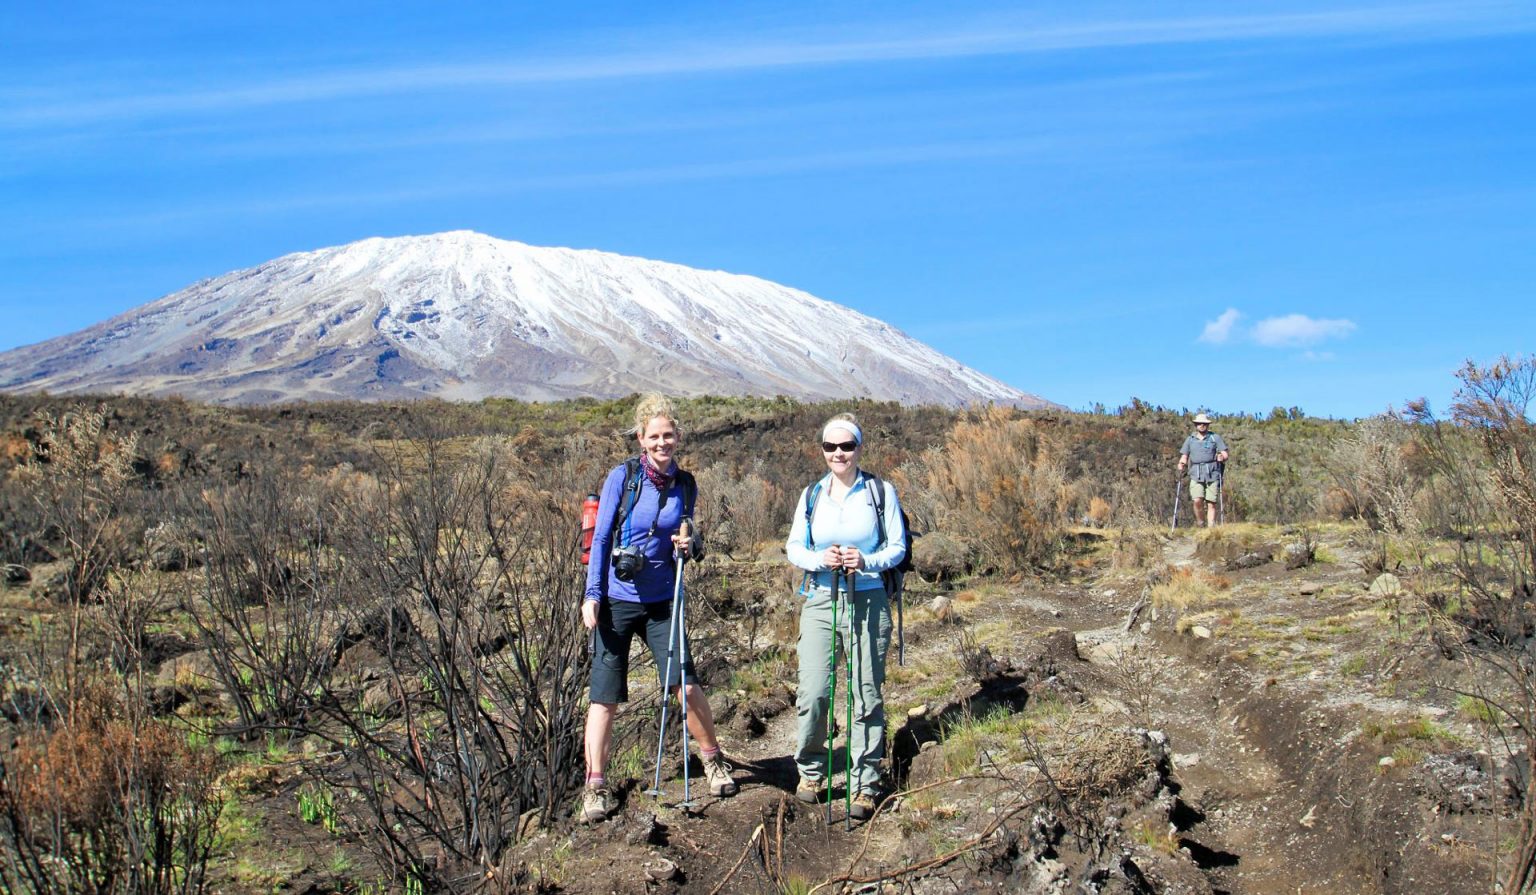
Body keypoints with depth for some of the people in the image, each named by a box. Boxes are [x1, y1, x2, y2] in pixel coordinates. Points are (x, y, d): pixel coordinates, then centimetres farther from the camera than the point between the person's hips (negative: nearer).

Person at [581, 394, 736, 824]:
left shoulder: (683, 485, 4)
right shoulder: (621, 478, -8)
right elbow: (601, 539, -5)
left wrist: (689, 545, -7)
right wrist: (592, 595, -9)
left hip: (662, 601, 3)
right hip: (616, 600, -2)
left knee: (684, 684, -5)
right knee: (605, 695, 1)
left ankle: (712, 756, 19)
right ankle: (595, 784, 12)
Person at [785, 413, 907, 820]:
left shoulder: (881, 492, 2)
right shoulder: (812, 495, 9)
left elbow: (898, 546, 2)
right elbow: (793, 546, 10)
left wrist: (867, 561, -17)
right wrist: (819, 559, -11)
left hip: (868, 602, -2)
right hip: (820, 601, 2)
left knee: (866, 695, 1)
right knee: (812, 693, -4)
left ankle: (865, 784, 11)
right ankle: (811, 772, 17)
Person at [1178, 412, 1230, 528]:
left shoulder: (1215, 438, 12)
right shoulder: (1190, 440, 17)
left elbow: (1225, 455, 6)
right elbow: (1184, 456, 17)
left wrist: (1222, 457, -17)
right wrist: (1181, 464, -4)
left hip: (1212, 475, -1)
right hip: (1196, 475, 1)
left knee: (1211, 504, -6)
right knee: (1197, 500, -16)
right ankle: (1199, 524, 3)